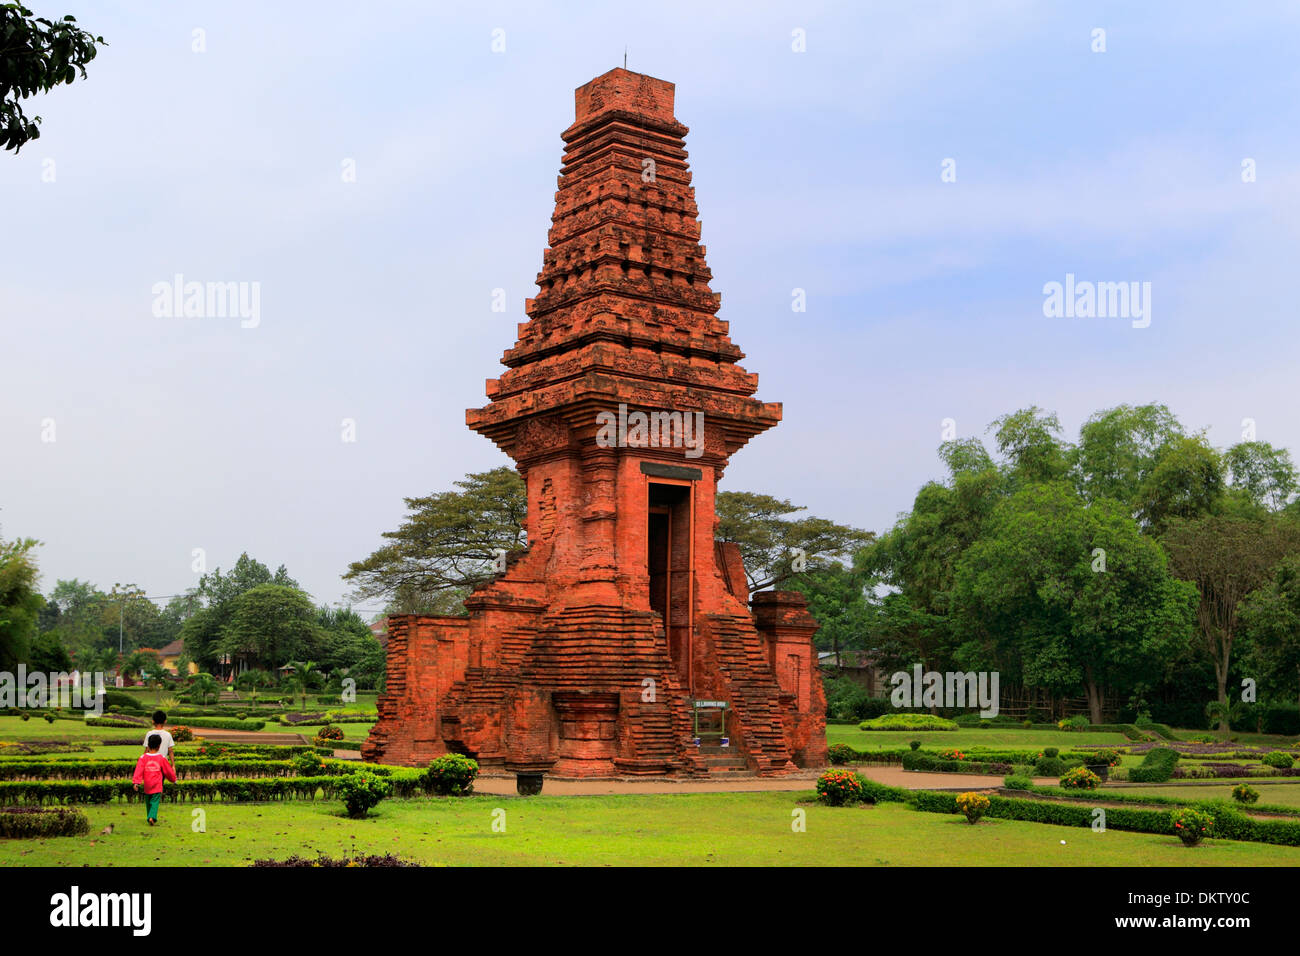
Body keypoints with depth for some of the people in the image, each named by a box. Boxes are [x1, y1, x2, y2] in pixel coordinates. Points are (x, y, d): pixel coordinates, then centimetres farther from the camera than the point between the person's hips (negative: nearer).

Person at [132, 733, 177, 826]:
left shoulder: (143, 758, -5)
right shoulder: (162, 758, -5)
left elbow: (138, 770, -13)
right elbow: (169, 771, 4)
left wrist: (136, 783, -14)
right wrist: (173, 779, 20)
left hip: (147, 786, 2)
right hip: (157, 787, -2)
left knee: (148, 803, 19)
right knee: (155, 803, -2)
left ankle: (149, 817, 29)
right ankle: (152, 817, -22)